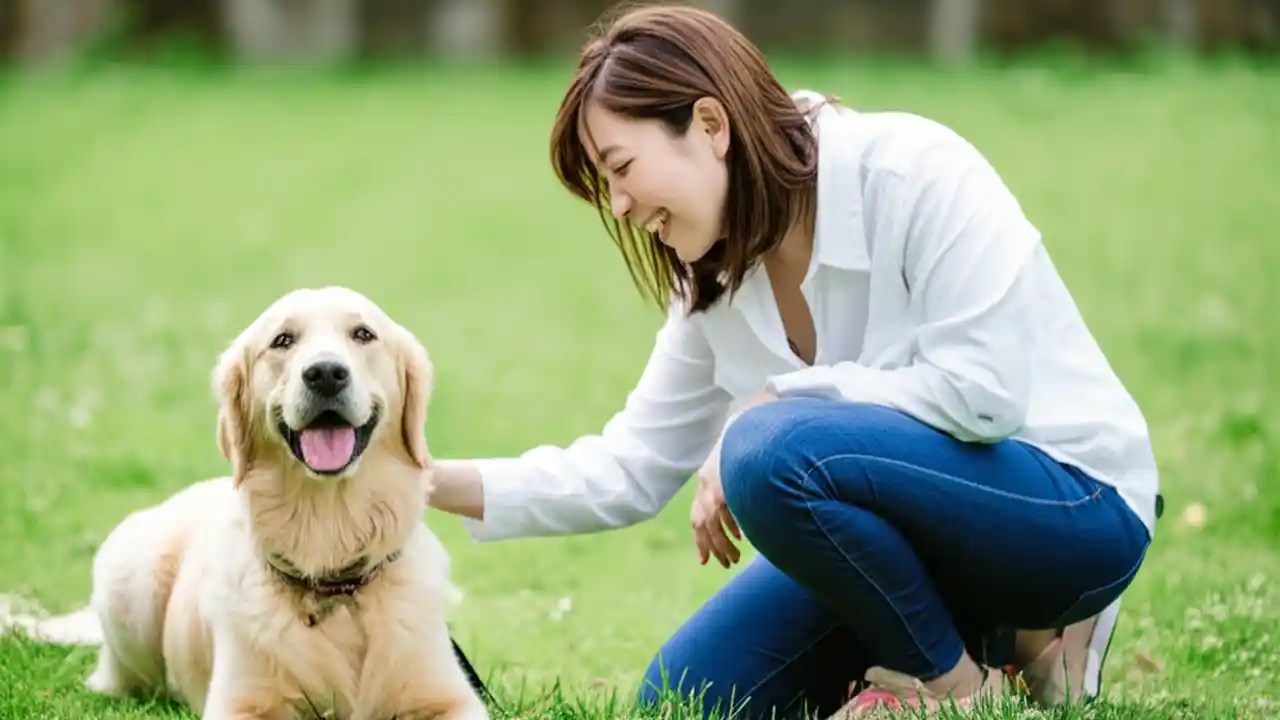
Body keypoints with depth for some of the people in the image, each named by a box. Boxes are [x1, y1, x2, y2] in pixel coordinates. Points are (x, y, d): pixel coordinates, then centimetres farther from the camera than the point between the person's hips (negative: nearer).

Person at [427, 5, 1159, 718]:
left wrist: (773, 405, -21)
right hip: (924, 507, 9)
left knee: (772, 450, -31)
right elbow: (628, 471, 5)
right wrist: (438, 482, -7)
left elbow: (982, 391, -28)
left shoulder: (916, 172, -21)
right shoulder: (719, 279, 2)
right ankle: (995, 636, 10)